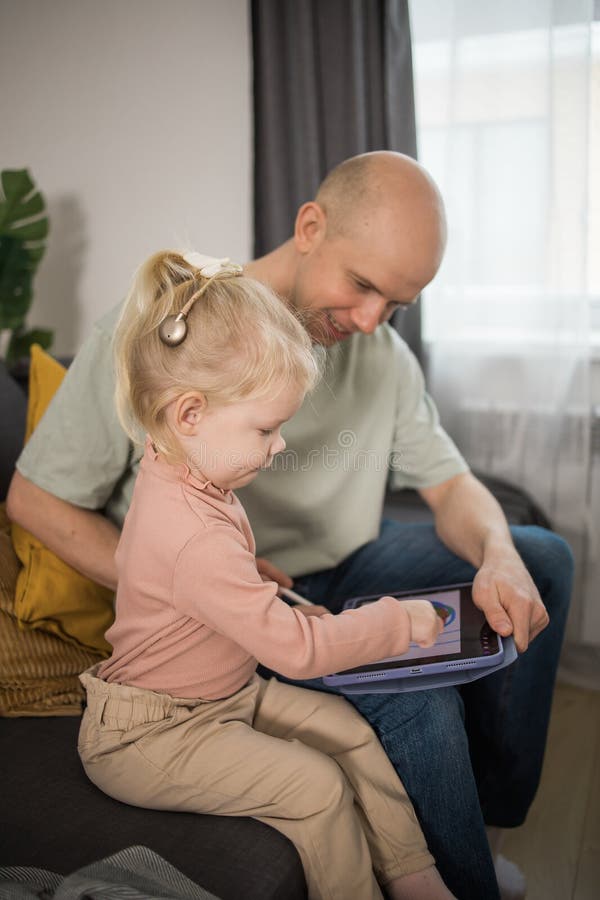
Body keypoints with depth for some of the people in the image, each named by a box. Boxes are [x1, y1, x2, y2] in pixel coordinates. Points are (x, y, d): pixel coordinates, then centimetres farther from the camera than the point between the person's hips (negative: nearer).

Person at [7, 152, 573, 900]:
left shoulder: (382, 353, -1)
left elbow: (450, 484, 5)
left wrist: (498, 555, -20)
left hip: (341, 569, 7)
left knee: (541, 558, 4)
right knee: (416, 694, -29)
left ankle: (488, 806, 16)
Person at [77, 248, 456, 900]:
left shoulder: (178, 477, -2)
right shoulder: (198, 540, -35)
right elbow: (297, 650, -30)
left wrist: (273, 606, 5)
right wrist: (399, 621, -18)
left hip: (224, 693, 10)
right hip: (145, 735, -10)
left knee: (344, 725, 6)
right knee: (315, 785, -18)